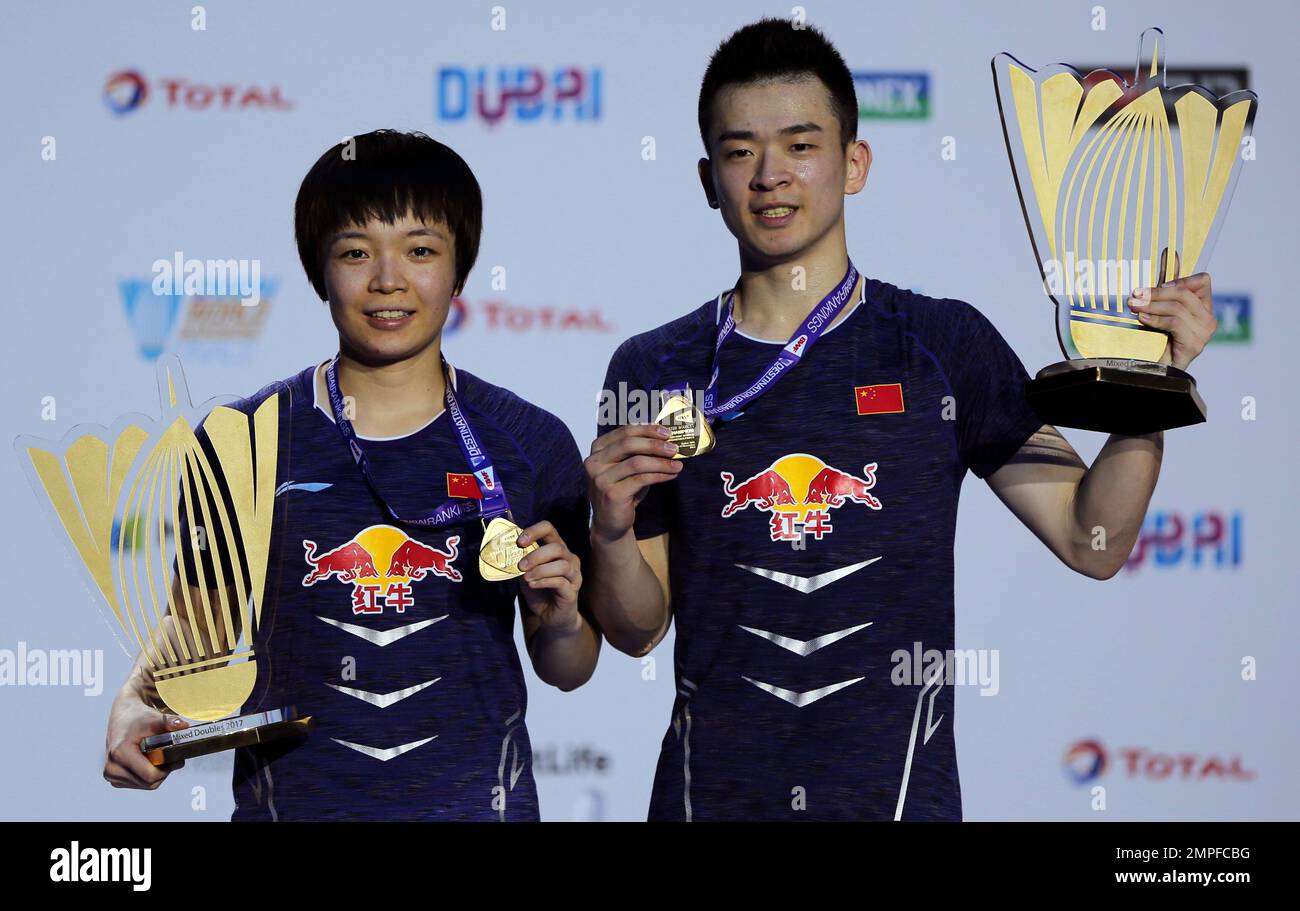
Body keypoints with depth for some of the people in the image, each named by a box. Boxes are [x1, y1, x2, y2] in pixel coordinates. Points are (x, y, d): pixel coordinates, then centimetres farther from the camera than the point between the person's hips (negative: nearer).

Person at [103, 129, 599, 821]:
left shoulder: (530, 445, -2)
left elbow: (566, 672, 5)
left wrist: (562, 621, -16)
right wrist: (133, 707, -13)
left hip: (474, 802, 0)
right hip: (293, 801, 0)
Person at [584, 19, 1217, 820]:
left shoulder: (944, 345, 1)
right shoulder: (655, 370, 3)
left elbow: (1091, 541, -3)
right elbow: (638, 630, 6)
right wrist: (611, 533, -14)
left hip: (899, 787, -1)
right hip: (713, 790, 1)